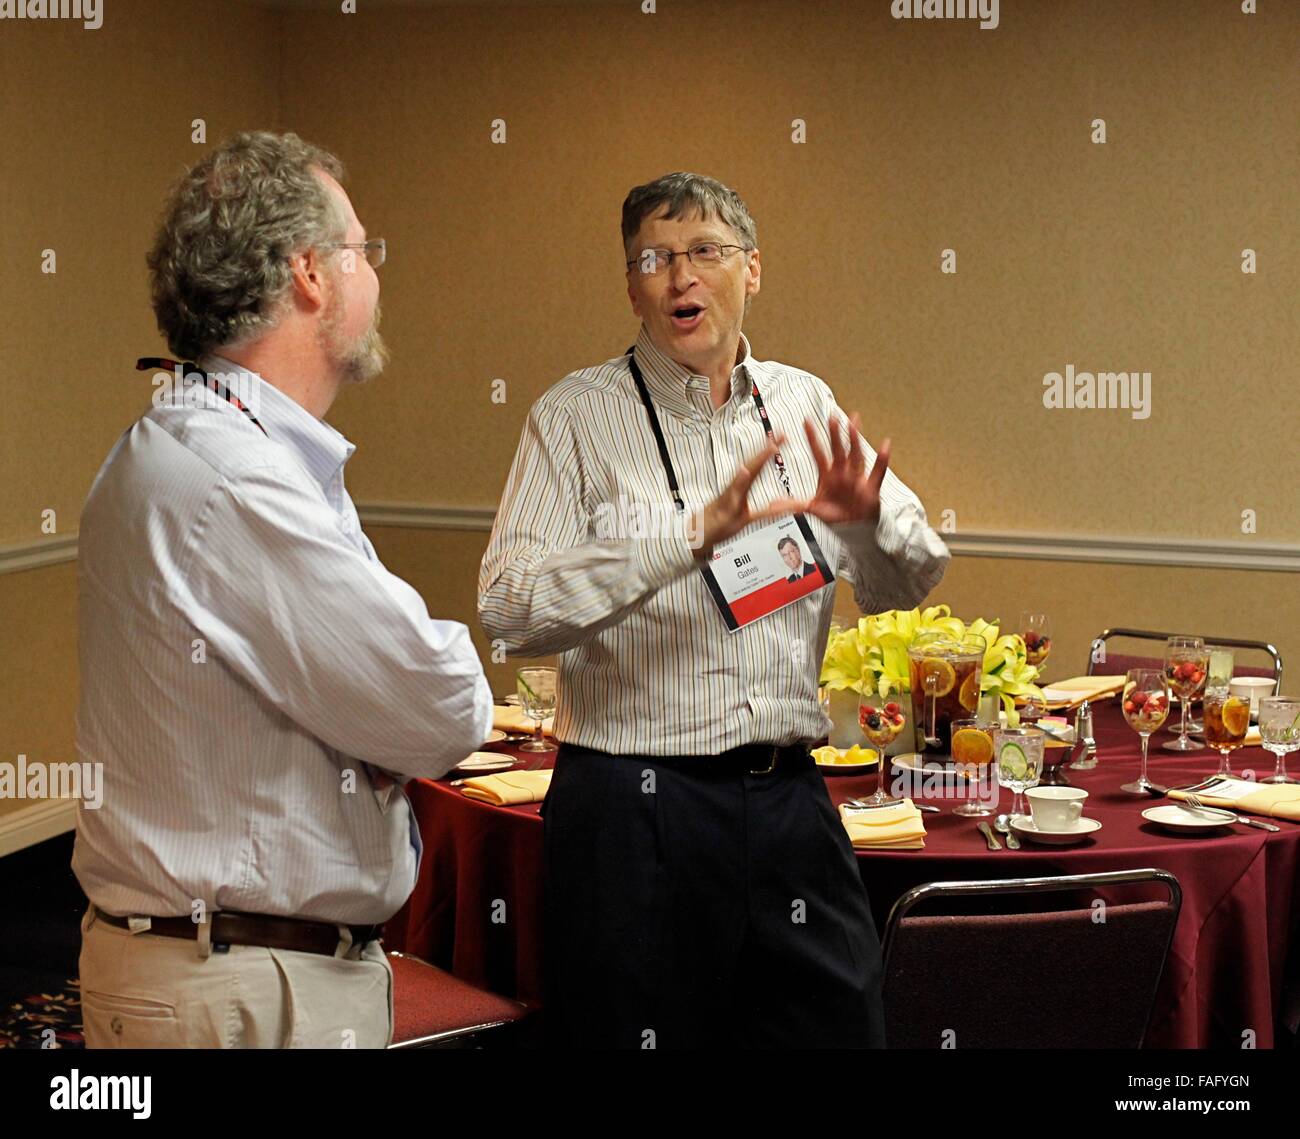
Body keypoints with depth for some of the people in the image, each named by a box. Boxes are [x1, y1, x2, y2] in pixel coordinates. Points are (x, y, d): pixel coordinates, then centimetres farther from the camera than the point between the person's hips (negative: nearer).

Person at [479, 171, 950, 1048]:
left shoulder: (804, 406, 11)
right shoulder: (578, 416, -3)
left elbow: (908, 586, 12)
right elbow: (511, 606, -17)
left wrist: (867, 518, -11)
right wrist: (693, 538, -26)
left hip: (788, 800, 4)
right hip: (633, 804, -4)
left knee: (837, 1024, 9)